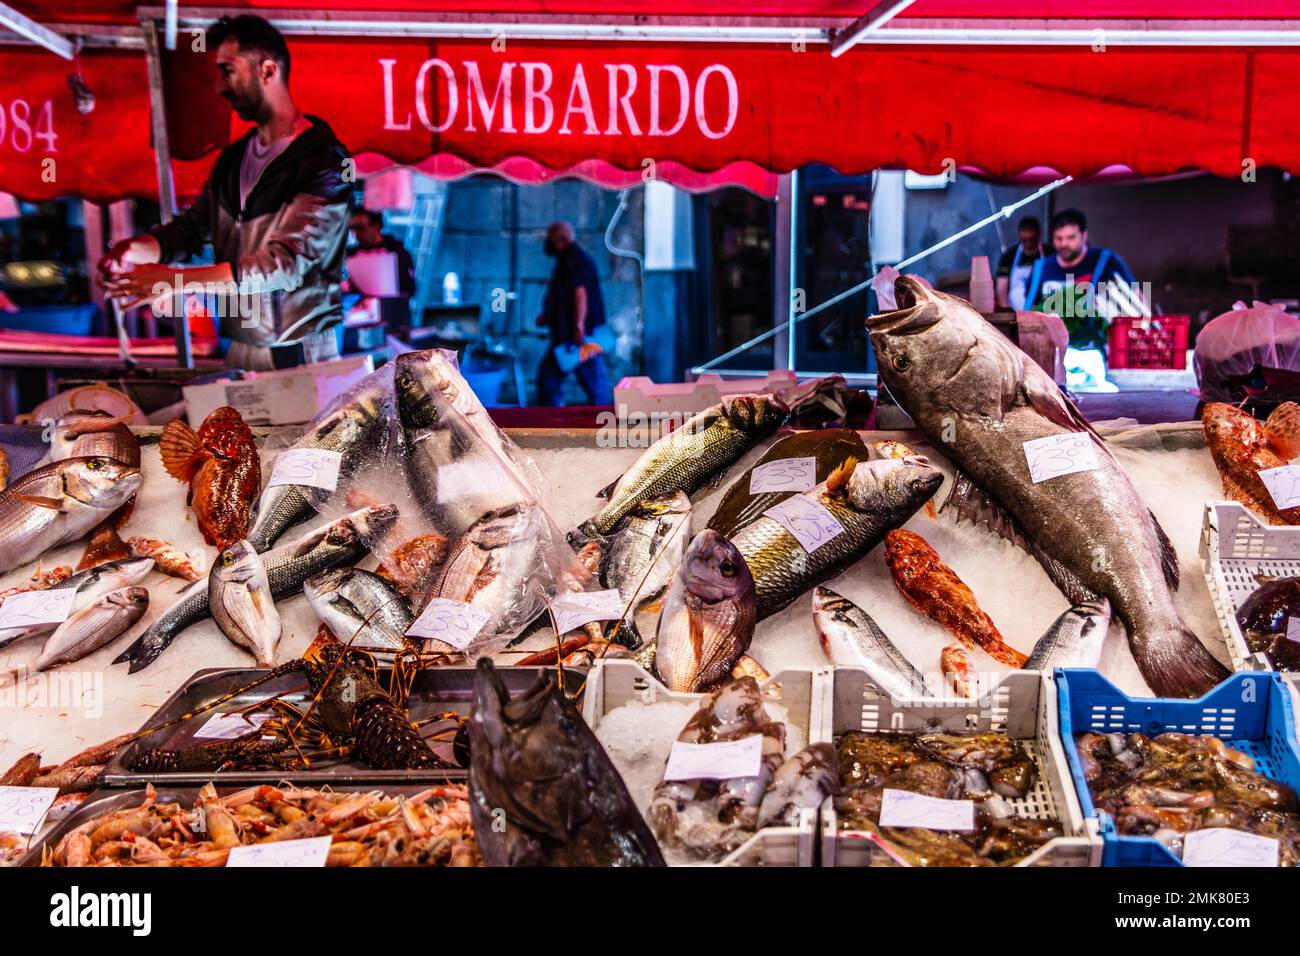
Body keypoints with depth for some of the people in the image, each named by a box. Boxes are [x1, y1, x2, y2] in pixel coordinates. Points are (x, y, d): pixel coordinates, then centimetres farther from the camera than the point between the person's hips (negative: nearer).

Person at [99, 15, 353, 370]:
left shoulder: (323, 161, -14)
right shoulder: (233, 159, 11)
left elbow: (288, 263, -23)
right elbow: (191, 226, 14)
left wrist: (178, 280, -26)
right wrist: (135, 250, -7)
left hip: (300, 357, -6)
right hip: (239, 352, 7)